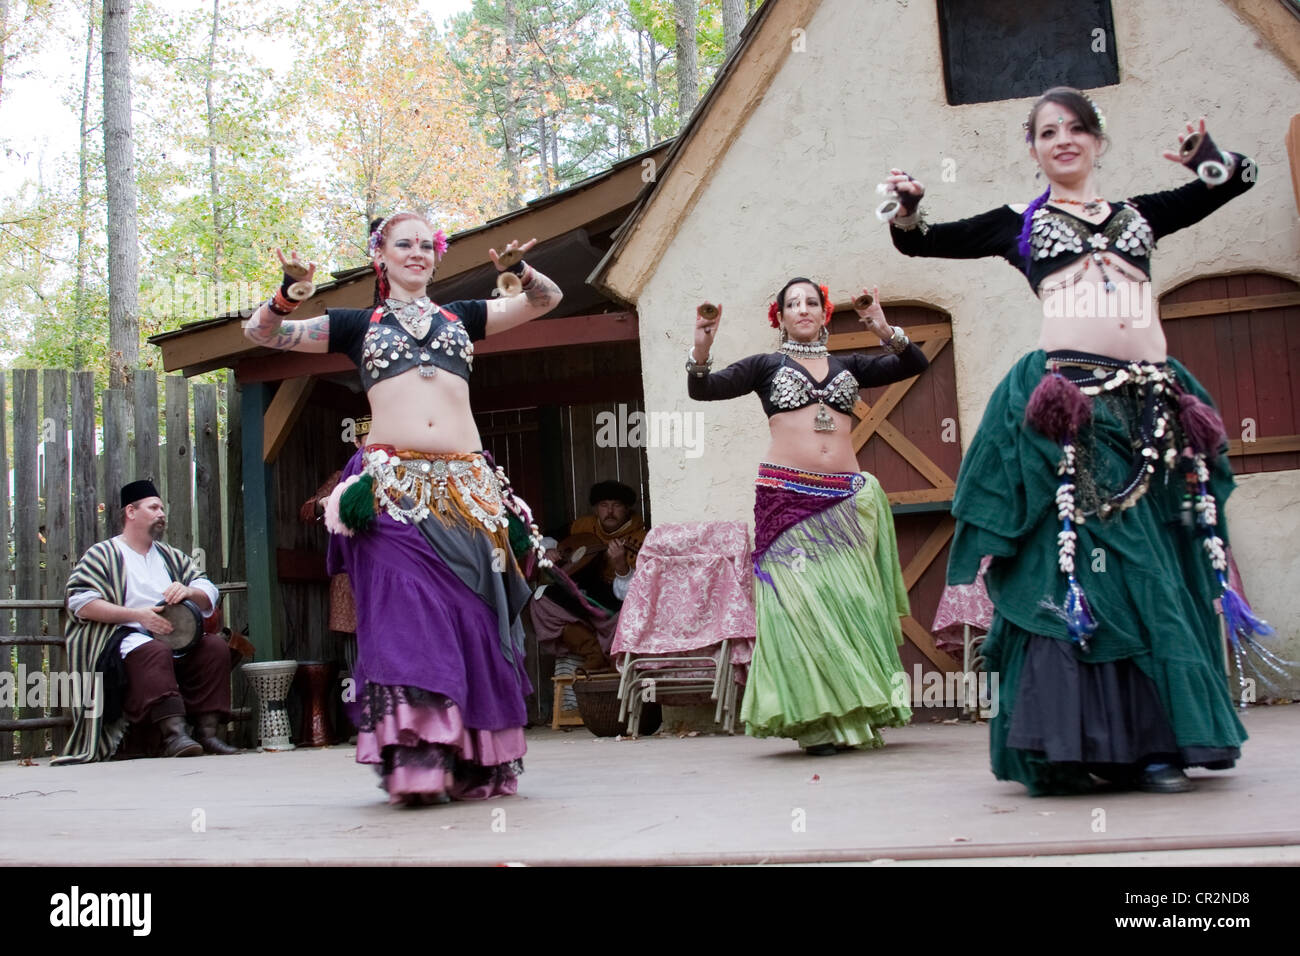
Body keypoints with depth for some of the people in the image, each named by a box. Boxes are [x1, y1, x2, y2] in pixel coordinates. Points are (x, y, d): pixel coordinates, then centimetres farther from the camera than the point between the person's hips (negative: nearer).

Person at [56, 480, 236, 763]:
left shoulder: (170, 556, 25)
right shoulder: (103, 554, 8)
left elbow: (209, 596, 16)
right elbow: (81, 604, -7)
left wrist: (189, 592, -9)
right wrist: (138, 615, -16)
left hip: (175, 637, 5)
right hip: (124, 637, -5)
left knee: (216, 647, -22)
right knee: (156, 652, -37)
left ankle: (208, 731, -26)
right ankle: (173, 732, -47)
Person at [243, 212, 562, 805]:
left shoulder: (460, 317, 21)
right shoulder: (358, 324, 17)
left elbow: (547, 299, 21)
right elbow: (262, 332, 15)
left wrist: (518, 270, 1)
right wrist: (290, 290, -4)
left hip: (467, 488, 2)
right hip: (393, 487, -2)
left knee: (470, 615, -1)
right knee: (406, 616, -14)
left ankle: (473, 764, 5)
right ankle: (415, 762, -16)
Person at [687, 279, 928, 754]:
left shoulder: (847, 366, 19)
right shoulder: (766, 366, 12)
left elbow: (916, 364, 13)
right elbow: (702, 390, 3)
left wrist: (886, 332, -5)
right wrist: (701, 347, -15)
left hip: (846, 497, 3)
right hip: (786, 495, -3)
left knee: (848, 597, -1)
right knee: (799, 598, -9)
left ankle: (856, 715, 6)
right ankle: (818, 721, -6)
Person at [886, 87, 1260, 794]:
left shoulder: (1140, 214, 22)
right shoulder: (1019, 225, 15)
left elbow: (1235, 180, 27)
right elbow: (925, 242, 14)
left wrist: (1205, 153, 6)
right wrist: (908, 211, -8)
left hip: (1152, 408, 4)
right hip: (1068, 403, -3)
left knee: (1153, 571, 0)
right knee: (1071, 568, -11)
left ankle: (1146, 742, 5)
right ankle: (1070, 743, -9)